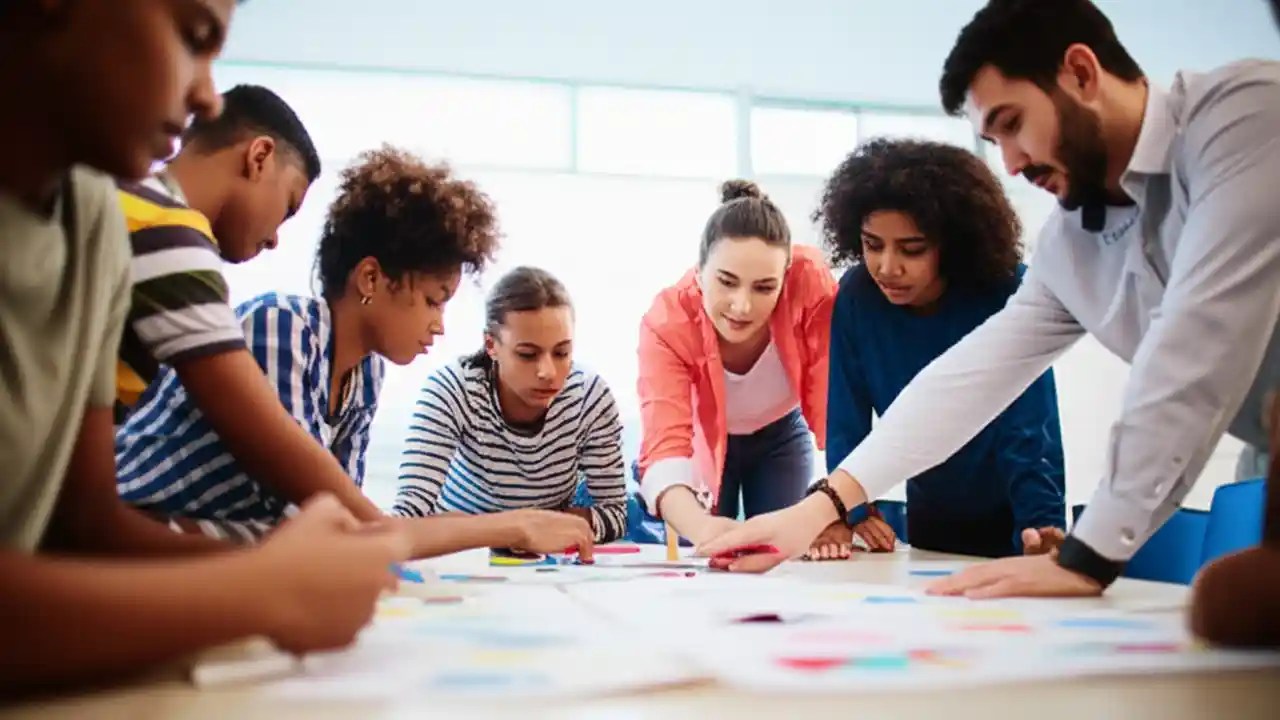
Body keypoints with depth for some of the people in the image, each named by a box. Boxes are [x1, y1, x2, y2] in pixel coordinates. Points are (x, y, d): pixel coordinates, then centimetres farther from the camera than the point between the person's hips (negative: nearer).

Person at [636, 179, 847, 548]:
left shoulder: (811, 283, -35)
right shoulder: (667, 321, -36)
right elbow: (664, 446, -47)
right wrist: (699, 527, -68)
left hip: (780, 436, 1)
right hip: (703, 441, -1)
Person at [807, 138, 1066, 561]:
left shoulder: (1006, 294, -25)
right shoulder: (856, 297, -17)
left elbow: (1027, 433, -26)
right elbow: (847, 425, -14)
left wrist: (1043, 530, -39)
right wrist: (841, 518, -27)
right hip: (930, 522, 3)